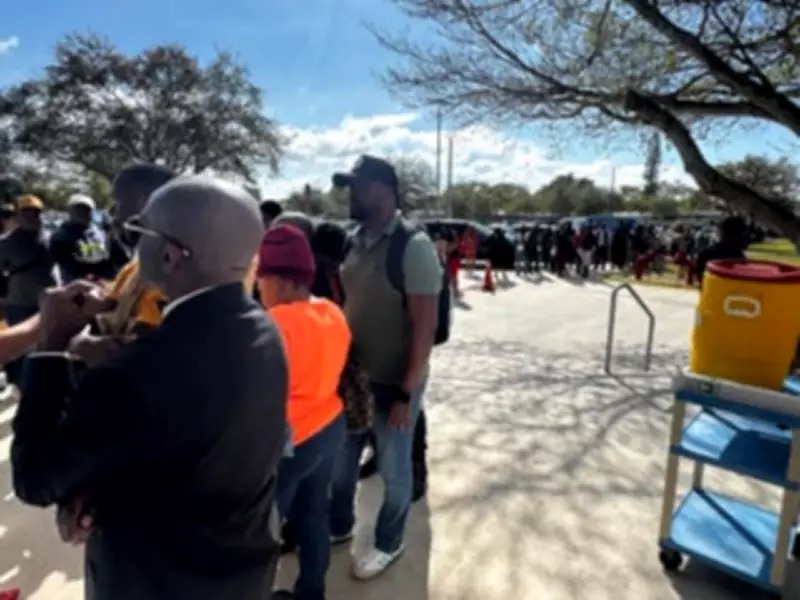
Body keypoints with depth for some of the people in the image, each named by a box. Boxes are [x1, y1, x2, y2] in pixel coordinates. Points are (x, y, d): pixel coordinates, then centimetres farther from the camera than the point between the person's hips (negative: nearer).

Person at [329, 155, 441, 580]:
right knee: (341, 460, 22)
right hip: (352, 377, 7)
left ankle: (388, 544, 39)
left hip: (394, 383, -6)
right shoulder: (355, 241, 3)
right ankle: (339, 527, 47)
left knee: (393, 469, 14)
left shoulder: (414, 246, -18)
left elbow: (425, 327, -18)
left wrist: (406, 392, -17)